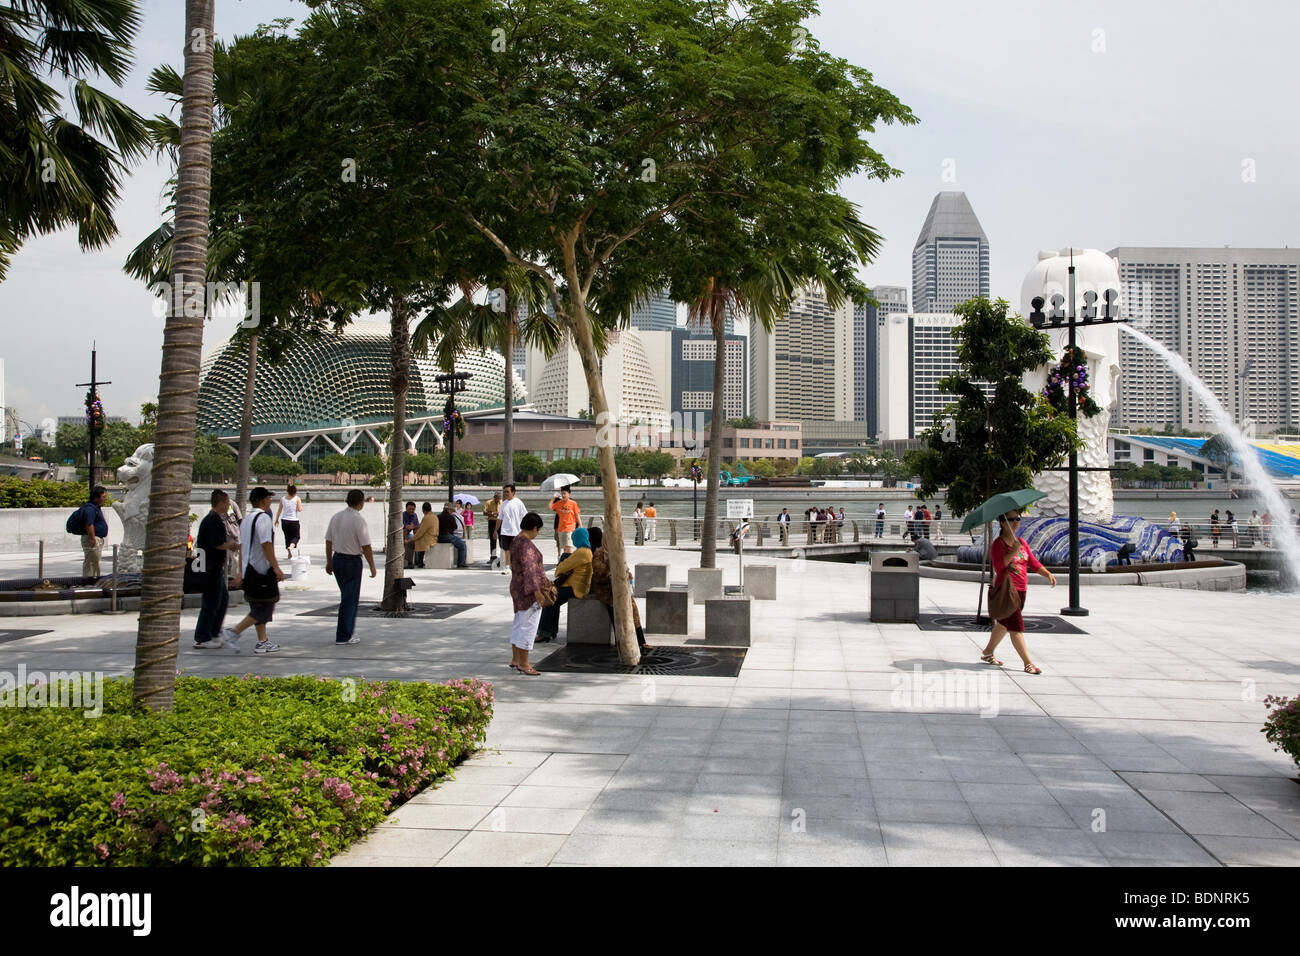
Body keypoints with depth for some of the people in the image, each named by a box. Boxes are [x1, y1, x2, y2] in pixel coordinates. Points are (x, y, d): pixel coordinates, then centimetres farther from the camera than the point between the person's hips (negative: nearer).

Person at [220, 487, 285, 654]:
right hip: (263, 570, -9)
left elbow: (241, 545, 16)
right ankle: (234, 633, -9)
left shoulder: (246, 519, 14)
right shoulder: (263, 518, -14)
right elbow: (266, 545, -21)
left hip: (248, 569, 9)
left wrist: (241, 570, 20)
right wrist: (276, 568, -20)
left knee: (259, 607, 15)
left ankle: (262, 642, 18)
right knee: (265, 608, -4)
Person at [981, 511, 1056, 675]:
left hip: (1021, 589, 8)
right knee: (1016, 626, -9)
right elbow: (999, 566, -23)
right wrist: (1013, 551, -31)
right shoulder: (998, 544, -10)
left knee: (1005, 623, 17)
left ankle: (988, 652, 32)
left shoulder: (1022, 542, 12)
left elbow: (1033, 562, 12)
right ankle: (1028, 663, -9)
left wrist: (1048, 574, -2)